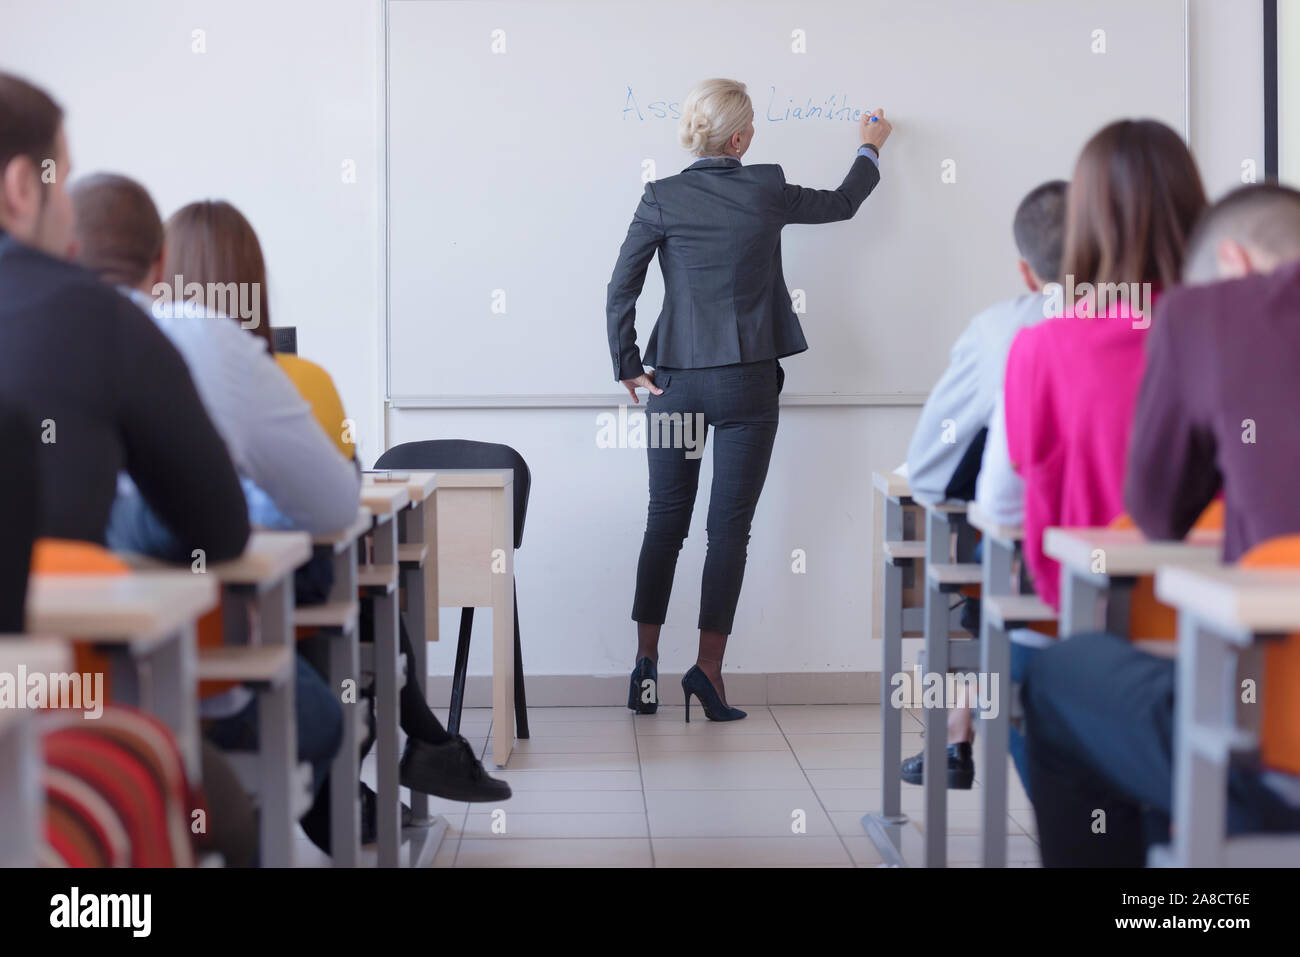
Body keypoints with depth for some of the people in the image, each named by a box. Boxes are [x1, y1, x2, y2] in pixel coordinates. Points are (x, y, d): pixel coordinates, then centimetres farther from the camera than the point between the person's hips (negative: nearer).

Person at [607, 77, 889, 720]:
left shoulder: (661, 199, -3)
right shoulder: (766, 192, -4)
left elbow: (620, 289, -6)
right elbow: (842, 204, 15)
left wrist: (627, 366, 4)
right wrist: (869, 149, 33)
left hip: (676, 382, 2)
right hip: (747, 383, -2)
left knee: (666, 522, 11)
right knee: (729, 527, 2)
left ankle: (646, 661, 11)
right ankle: (708, 667, -1)